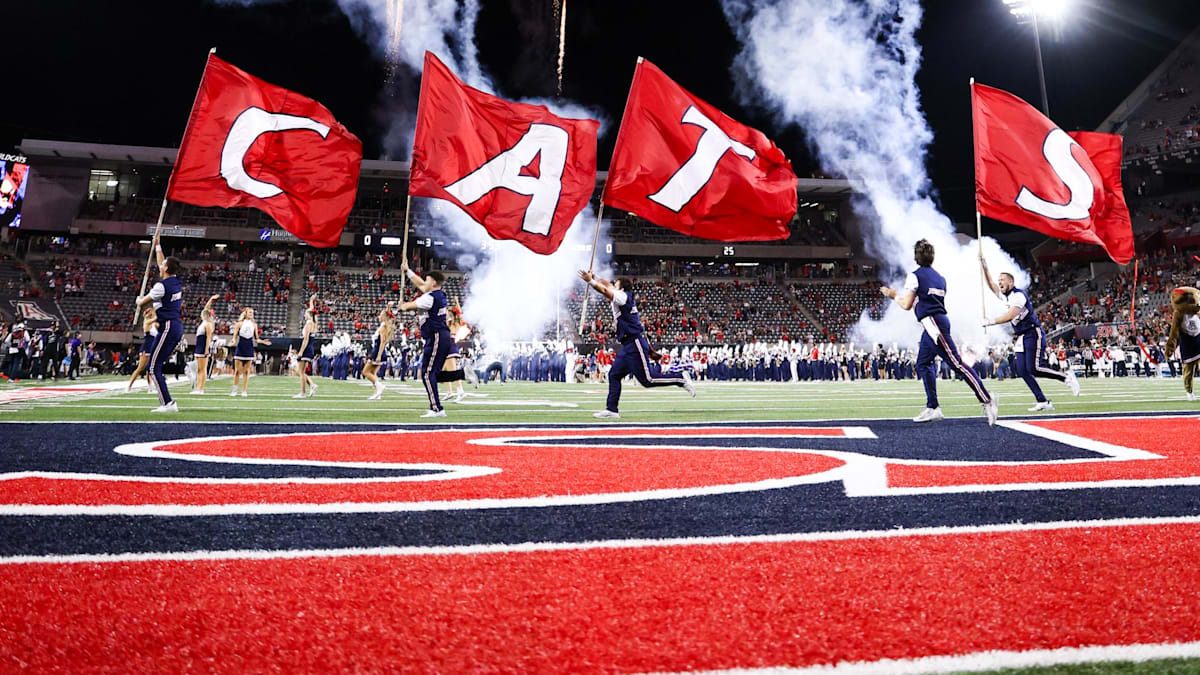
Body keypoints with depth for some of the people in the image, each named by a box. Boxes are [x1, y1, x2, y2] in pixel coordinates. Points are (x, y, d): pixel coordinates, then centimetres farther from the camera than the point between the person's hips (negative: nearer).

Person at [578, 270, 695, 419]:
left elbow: (606, 291, -19)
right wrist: (594, 277, 15)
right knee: (614, 375, 8)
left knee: (648, 379, -8)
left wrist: (590, 281, -13)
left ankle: (680, 378, 0)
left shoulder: (623, 296, -9)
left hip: (635, 344, -10)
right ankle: (612, 410, 10)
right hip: (627, 346, 10)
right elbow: (608, 286, 23)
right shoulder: (624, 297, 15)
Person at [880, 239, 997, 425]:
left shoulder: (915, 276, -4)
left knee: (956, 363, -13)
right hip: (937, 322, 9)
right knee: (923, 364, 14)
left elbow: (907, 305, -6)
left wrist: (894, 295, 12)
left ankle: (987, 399, -17)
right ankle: (932, 408, 14)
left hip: (933, 323, -9)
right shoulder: (939, 278, 19)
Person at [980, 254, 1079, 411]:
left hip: (1033, 335, -9)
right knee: (1023, 371, -1)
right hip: (1021, 338, 9)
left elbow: (1010, 316, -23)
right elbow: (989, 282, 14)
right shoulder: (1004, 295, 13)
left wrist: (991, 322, -22)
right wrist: (982, 263, 7)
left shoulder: (1018, 295, -13)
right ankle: (1043, 402, 1)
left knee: (1034, 368, -17)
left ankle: (1066, 375, 2)